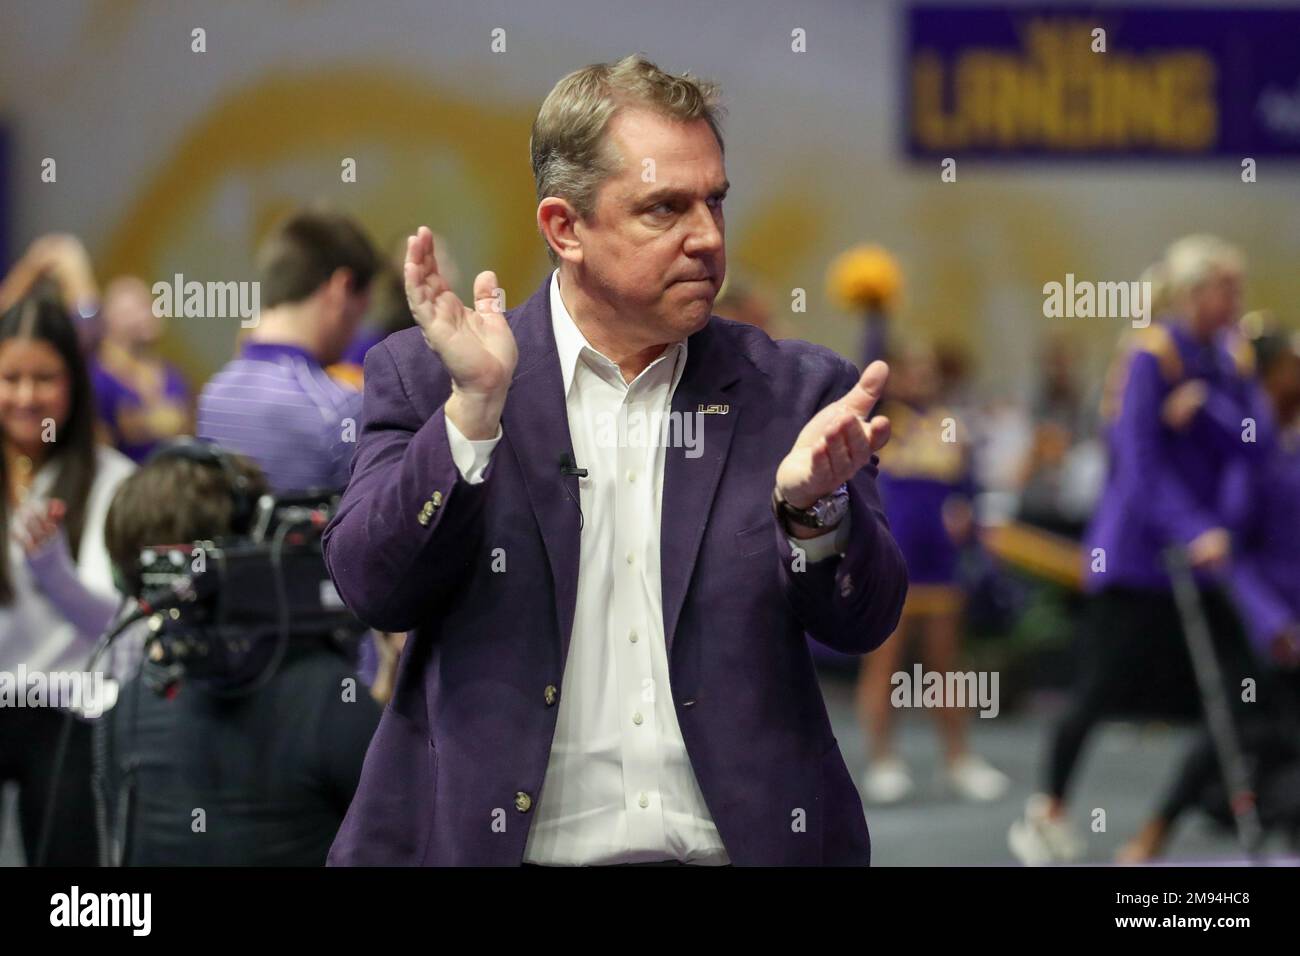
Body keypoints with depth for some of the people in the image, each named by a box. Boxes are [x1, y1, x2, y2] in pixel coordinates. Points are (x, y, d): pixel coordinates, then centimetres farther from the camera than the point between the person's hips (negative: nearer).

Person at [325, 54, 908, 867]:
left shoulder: (795, 392, 10)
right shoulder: (427, 377, 7)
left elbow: (861, 623, 6)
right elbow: (375, 588, -2)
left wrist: (810, 505, -13)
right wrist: (473, 406, -13)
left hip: (741, 844, 1)